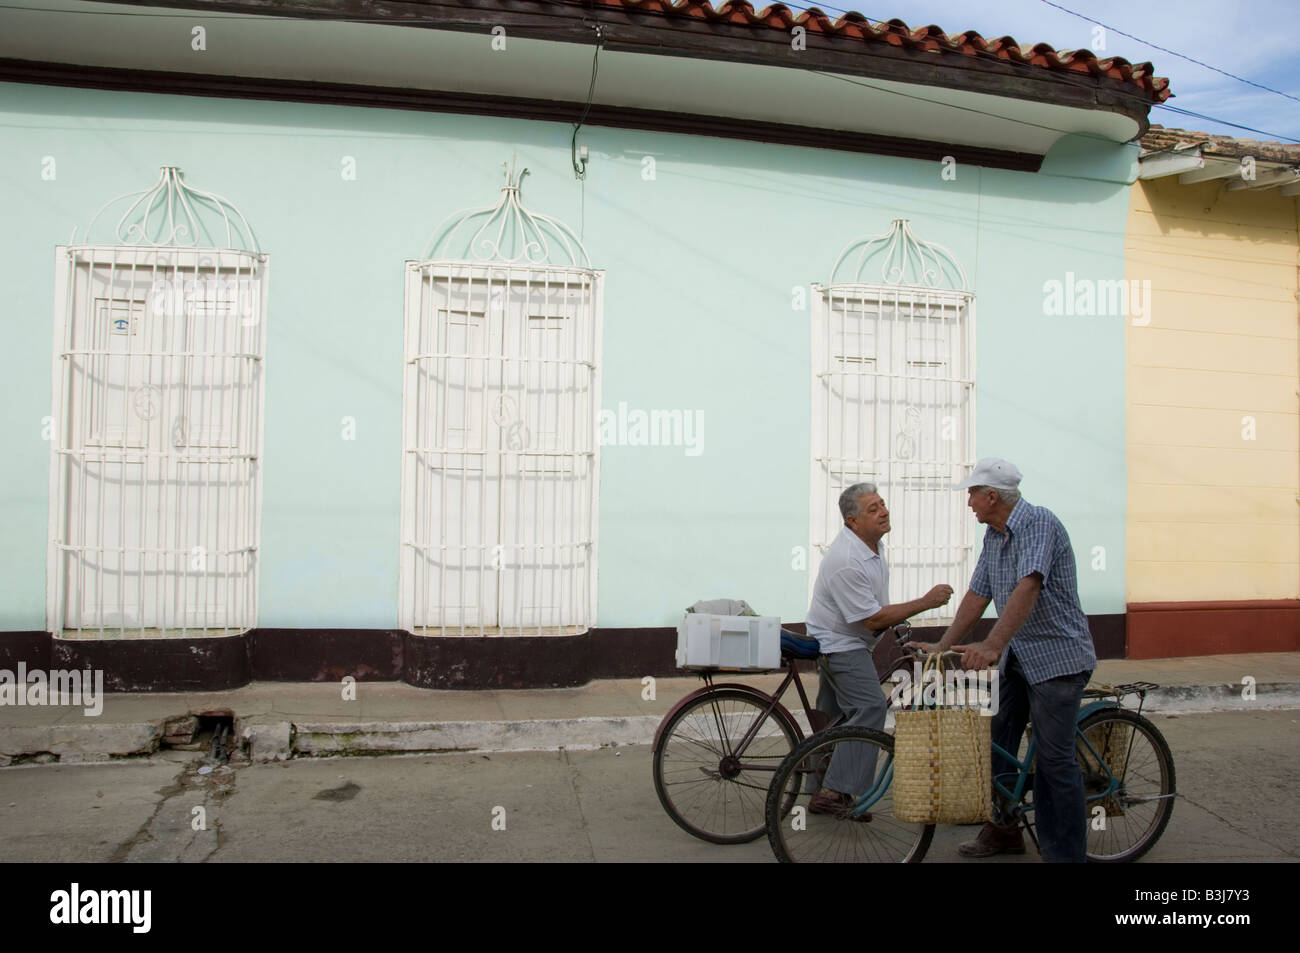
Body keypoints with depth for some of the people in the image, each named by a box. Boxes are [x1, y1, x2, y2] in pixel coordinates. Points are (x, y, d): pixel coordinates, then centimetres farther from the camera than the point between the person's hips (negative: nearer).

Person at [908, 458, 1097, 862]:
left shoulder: (1039, 522, -19)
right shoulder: (993, 535, 8)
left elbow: (1027, 589, -31)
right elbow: (977, 595, 11)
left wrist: (991, 646, -38)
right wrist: (943, 646, 7)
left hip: (1056, 655, -9)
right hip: (1014, 655, 9)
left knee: (1054, 758, -4)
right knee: (996, 744, 12)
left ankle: (1065, 854, 8)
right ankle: (1003, 829, 27)